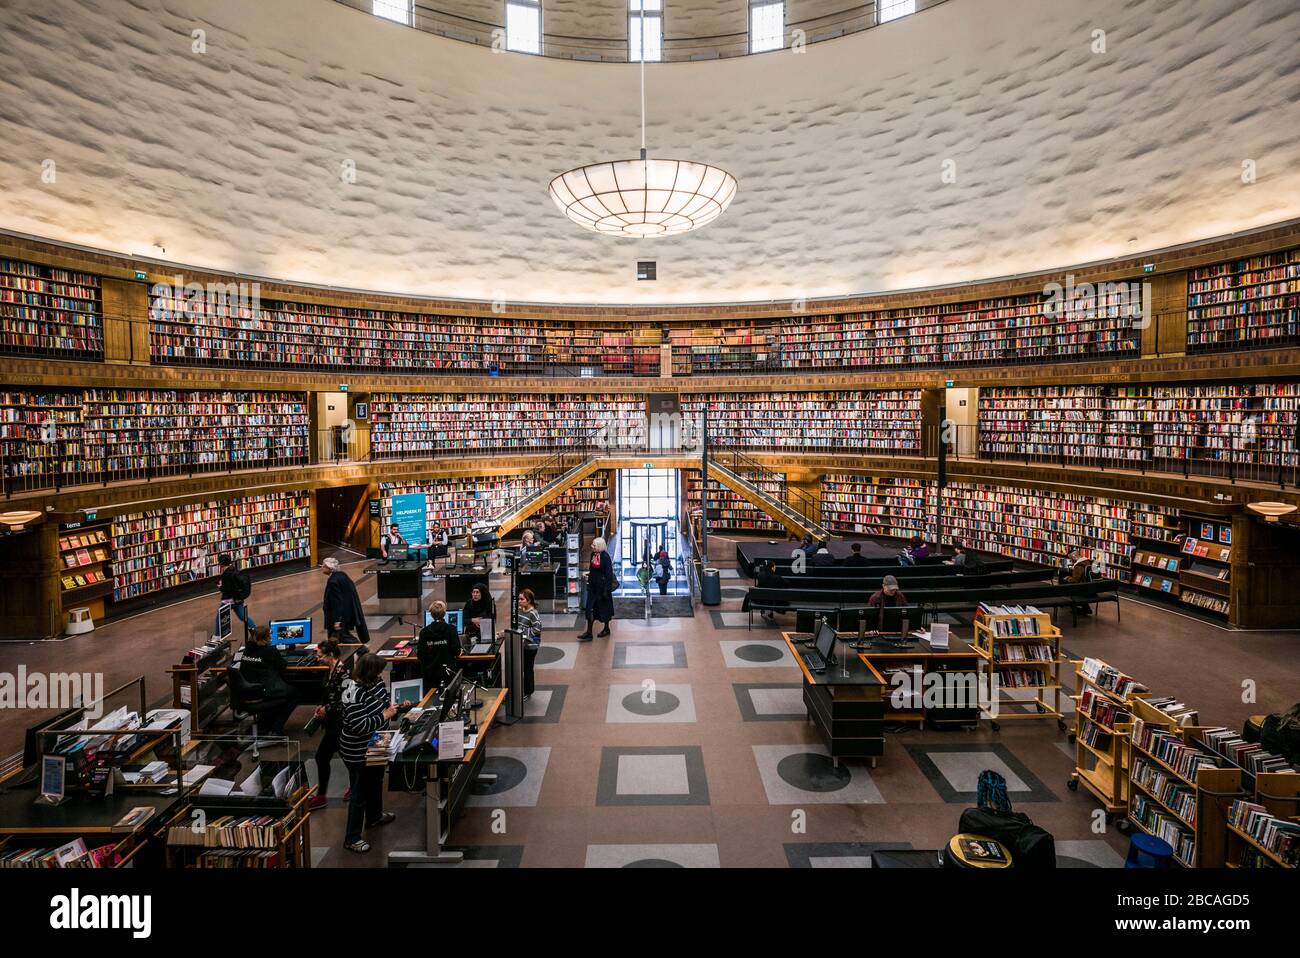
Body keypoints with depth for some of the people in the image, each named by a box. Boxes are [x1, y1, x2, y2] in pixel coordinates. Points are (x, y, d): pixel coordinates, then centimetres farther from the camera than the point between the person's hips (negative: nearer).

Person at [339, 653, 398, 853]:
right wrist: (385, 715, -27)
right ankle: (352, 838, 22)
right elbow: (359, 726, -33)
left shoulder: (376, 683, -5)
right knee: (360, 793, 5)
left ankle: (374, 816, 51)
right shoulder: (354, 694, -31)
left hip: (374, 747, 9)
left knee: (376, 781, 28)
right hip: (358, 753, -9)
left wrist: (396, 706, -5)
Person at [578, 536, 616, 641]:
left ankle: (606, 629, 30)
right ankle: (588, 633, 7)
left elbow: (609, 574, -17)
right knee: (590, 608, 3)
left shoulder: (605, 557, -17)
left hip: (602, 586, -7)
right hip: (593, 586, 7)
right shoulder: (593, 554, 3)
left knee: (604, 607, 10)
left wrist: (606, 589, -19)